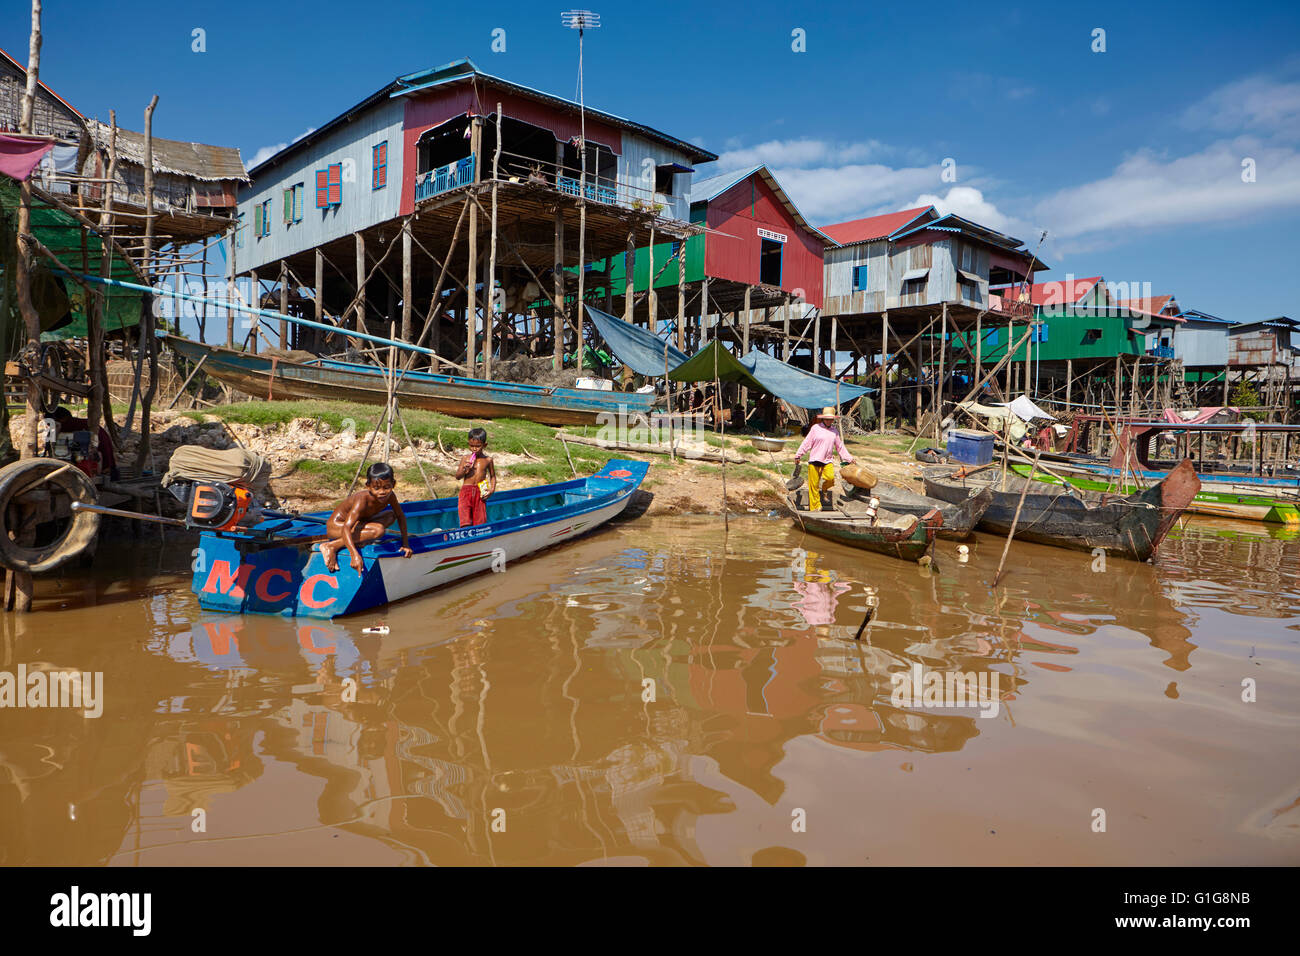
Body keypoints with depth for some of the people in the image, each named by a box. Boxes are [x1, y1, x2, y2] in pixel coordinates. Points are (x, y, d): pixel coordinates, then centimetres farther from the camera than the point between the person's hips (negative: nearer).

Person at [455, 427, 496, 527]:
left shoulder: (487, 460, 5)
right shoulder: (465, 458, 4)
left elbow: (492, 476, 15)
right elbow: (458, 476, 6)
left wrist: (492, 489, -1)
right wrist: (464, 470, -14)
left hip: (480, 493, 1)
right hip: (466, 491, -1)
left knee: (480, 521, 1)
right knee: (465, 523, -12)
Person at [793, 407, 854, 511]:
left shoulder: (835, 431, 12)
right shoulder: (815, 428, 1)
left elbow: (840, 447, 20)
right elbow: (807, 443, 3)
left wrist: (849, 459, 18)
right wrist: (798, 455, 0)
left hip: (828, 461, 2)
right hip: (814, 460, -2)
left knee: (830, 477, -25)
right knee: (813, 485, -2)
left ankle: (823, 489, 8)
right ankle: (815, 507, 8)